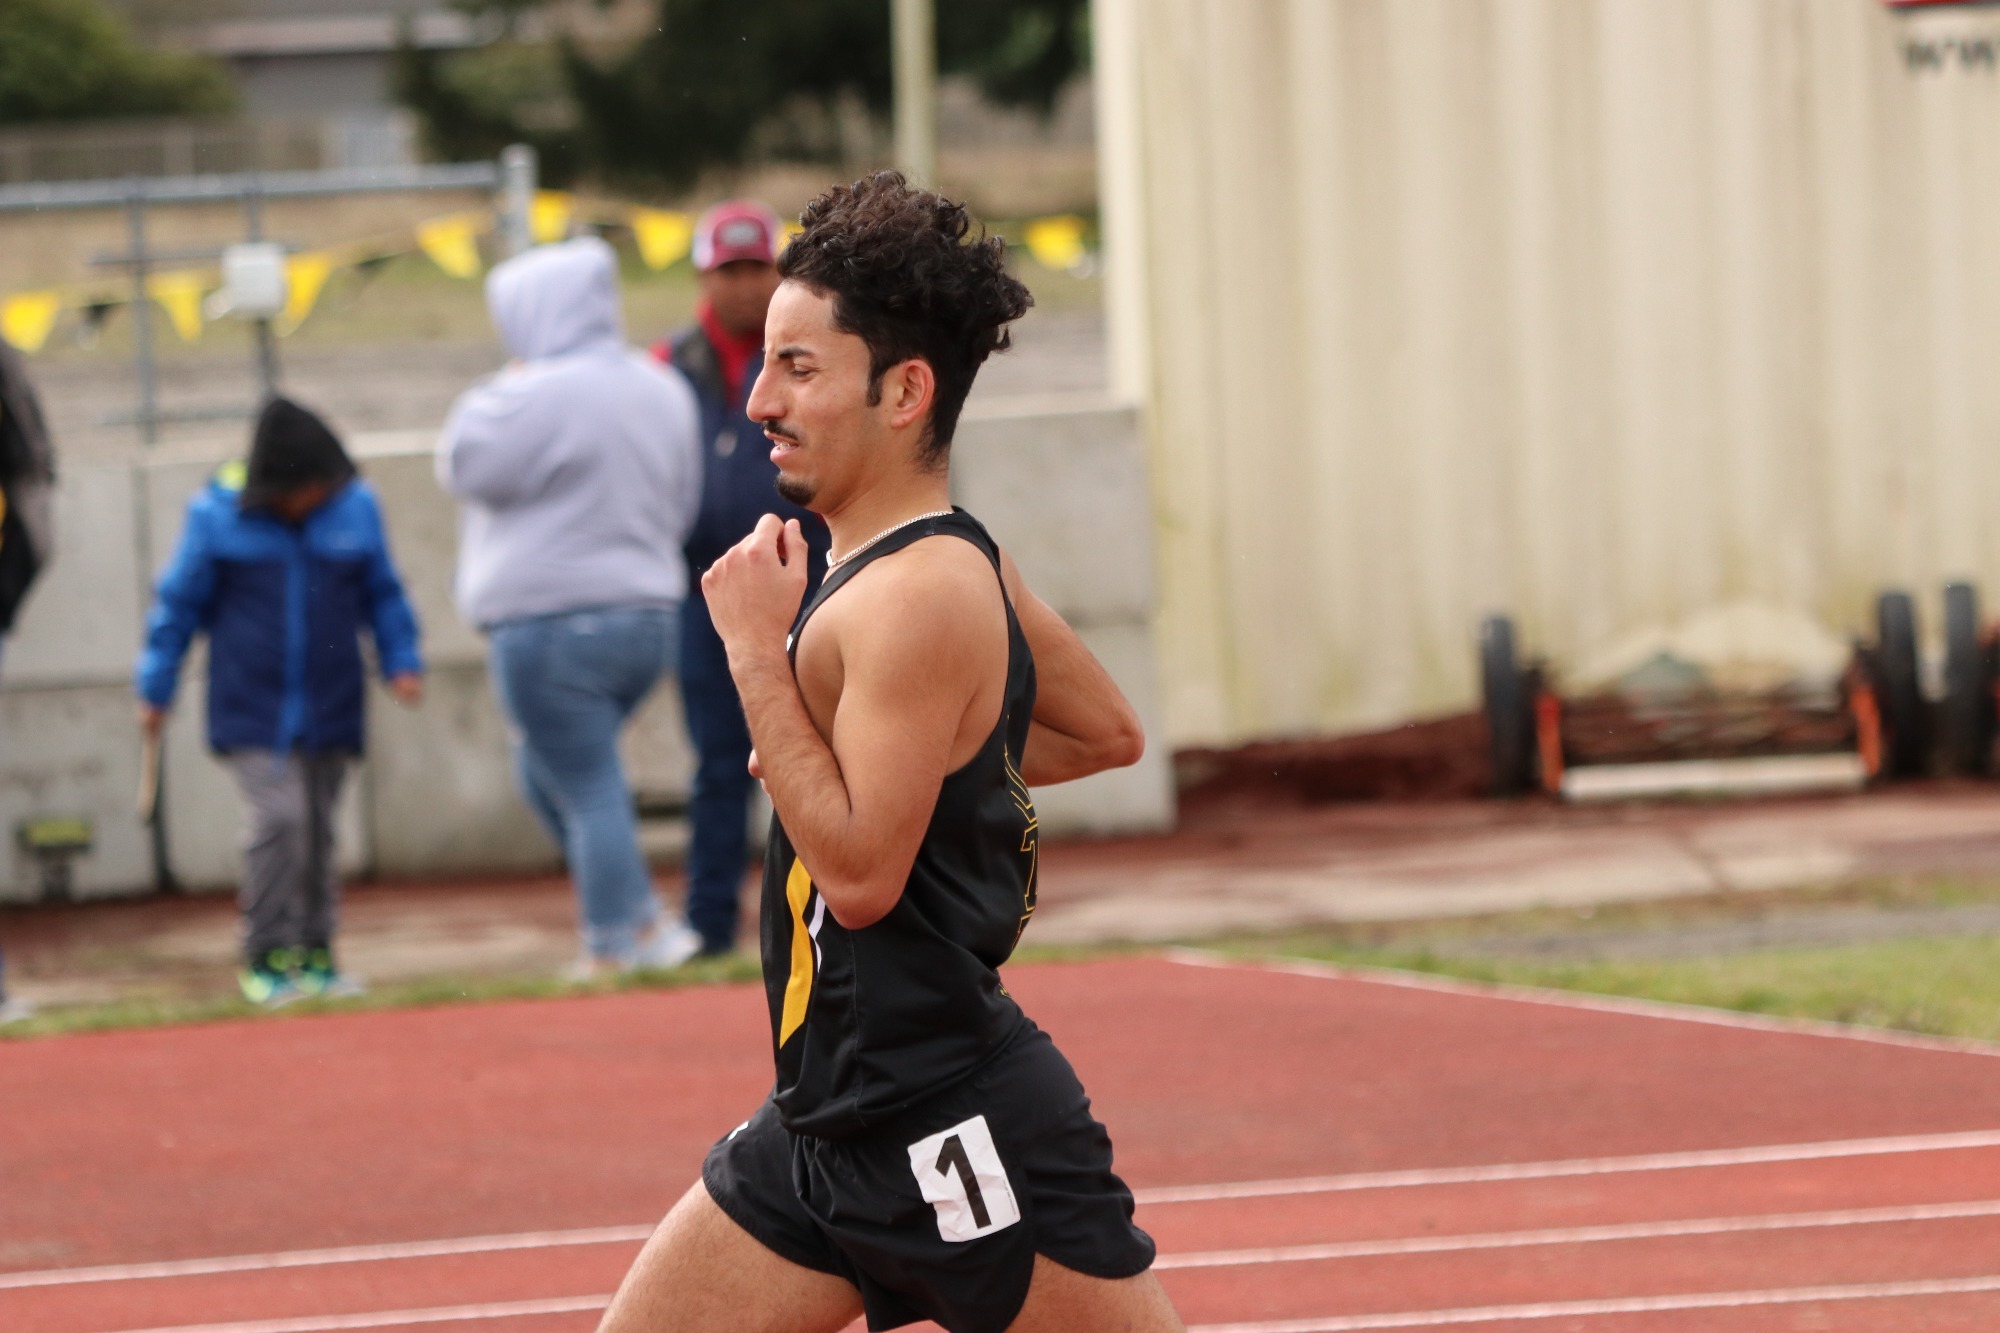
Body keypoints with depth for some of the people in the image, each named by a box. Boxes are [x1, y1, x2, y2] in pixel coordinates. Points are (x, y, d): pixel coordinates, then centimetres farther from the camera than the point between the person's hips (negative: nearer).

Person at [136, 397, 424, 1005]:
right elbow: (179, 603, 3)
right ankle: (265, 958, -5)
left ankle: (315, 955, 18)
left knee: (317, 828, 8)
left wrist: (402, 661, 5)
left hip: (330, 709, 3)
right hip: (251, 710, -3)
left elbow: (383, 595, 16)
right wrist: (156, 689, 6)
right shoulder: (217, 515, -6)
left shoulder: (356, 508, 2)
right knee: (276, 817, -16)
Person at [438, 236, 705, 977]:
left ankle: (612, 951, -4)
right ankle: (646, 925, 13)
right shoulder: (662, 388, 10)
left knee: (588, 788, -4)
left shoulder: (542, 395, -17)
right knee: (547, 775, 20)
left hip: (553, 622, -9)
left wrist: (499, 389, 3)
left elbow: (466, 464, -9)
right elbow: (682, 505, 17)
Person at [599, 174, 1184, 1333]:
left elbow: (859, 871, -24)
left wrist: (757, 651, -19)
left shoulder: (916, 597, -19)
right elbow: (1109, 735, 23)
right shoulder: (955, 563, 11)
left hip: (959, 1136, -10)